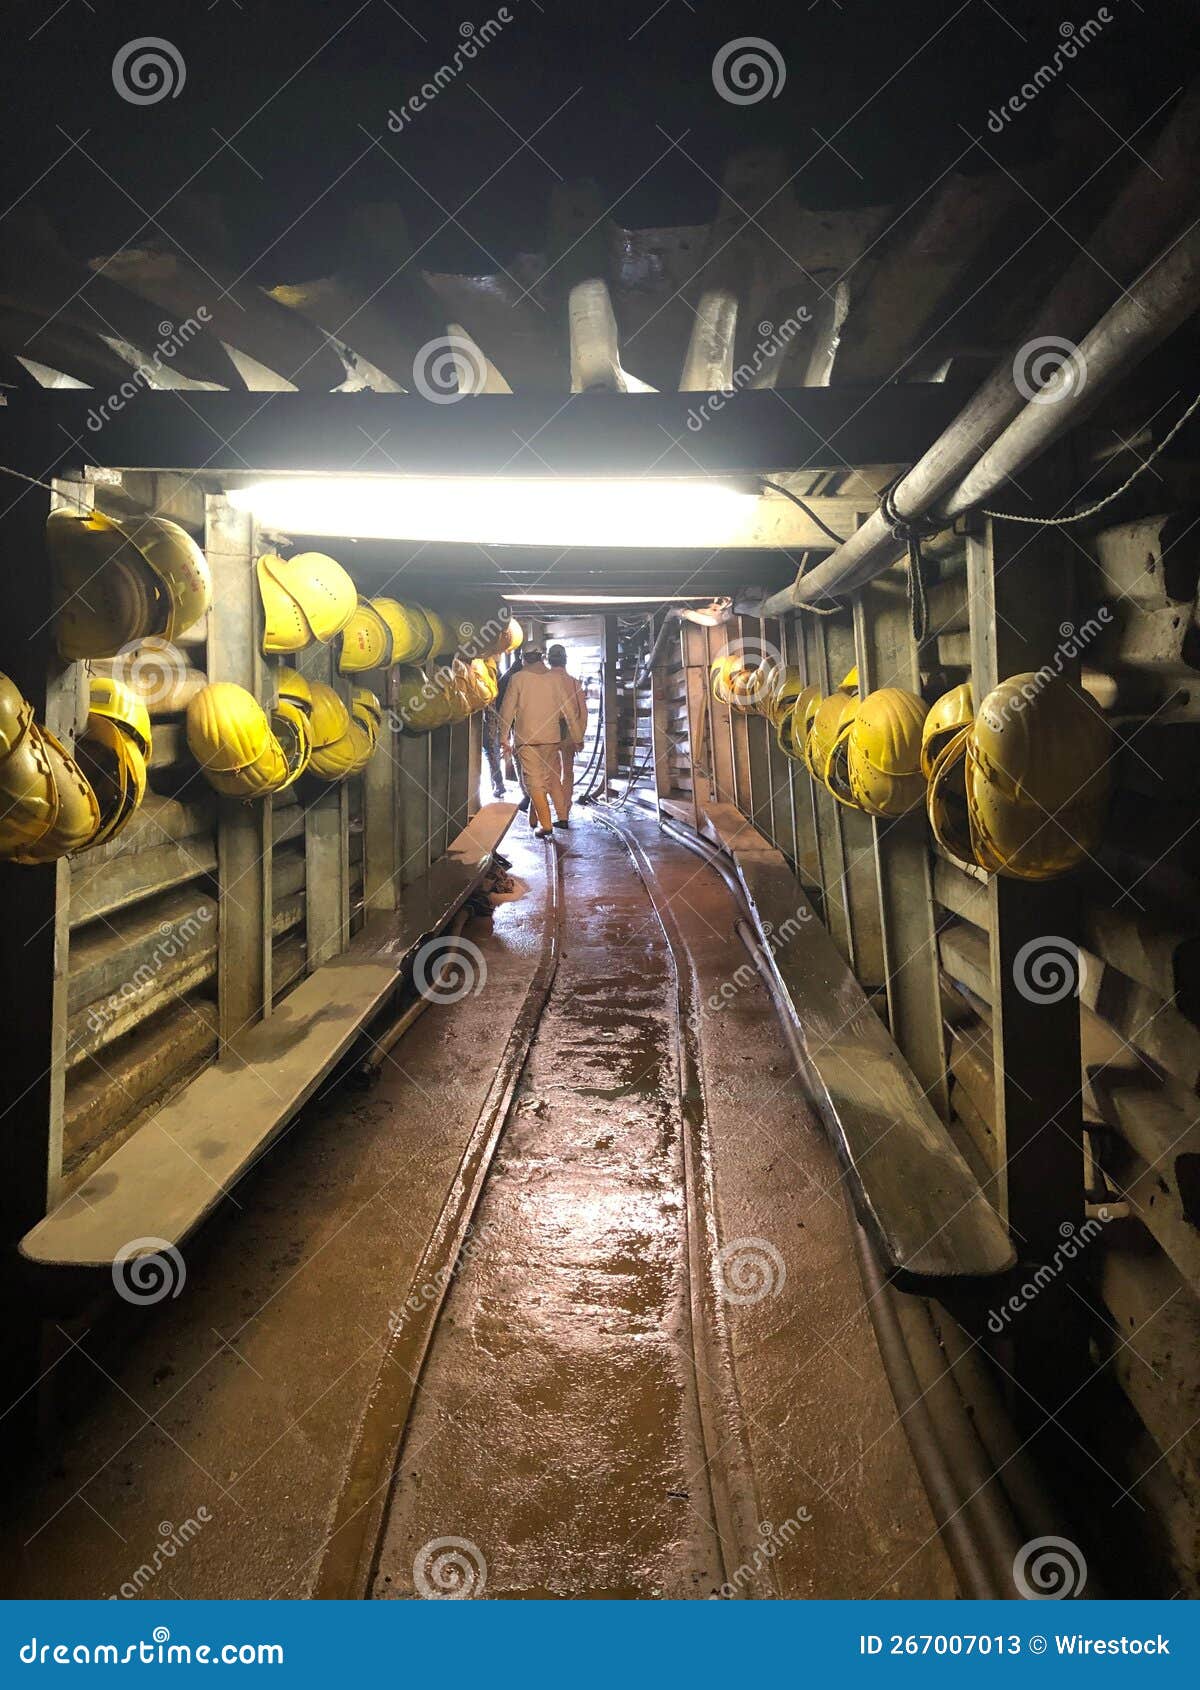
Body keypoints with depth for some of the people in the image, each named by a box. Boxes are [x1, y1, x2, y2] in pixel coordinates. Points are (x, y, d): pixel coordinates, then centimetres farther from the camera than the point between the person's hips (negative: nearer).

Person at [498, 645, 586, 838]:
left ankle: (545, 824, -8)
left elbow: (507, 710, -2)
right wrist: (578, 736, 11)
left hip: (526, 737, -3)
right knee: (553, 777, 18)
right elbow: (569, 709, 5)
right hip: (552, 736, 3)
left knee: (534, 780, -2)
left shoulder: (518, 679, -2)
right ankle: (561, 817, 22)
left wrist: (504, 737, 7)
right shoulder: (556, 677, 3)